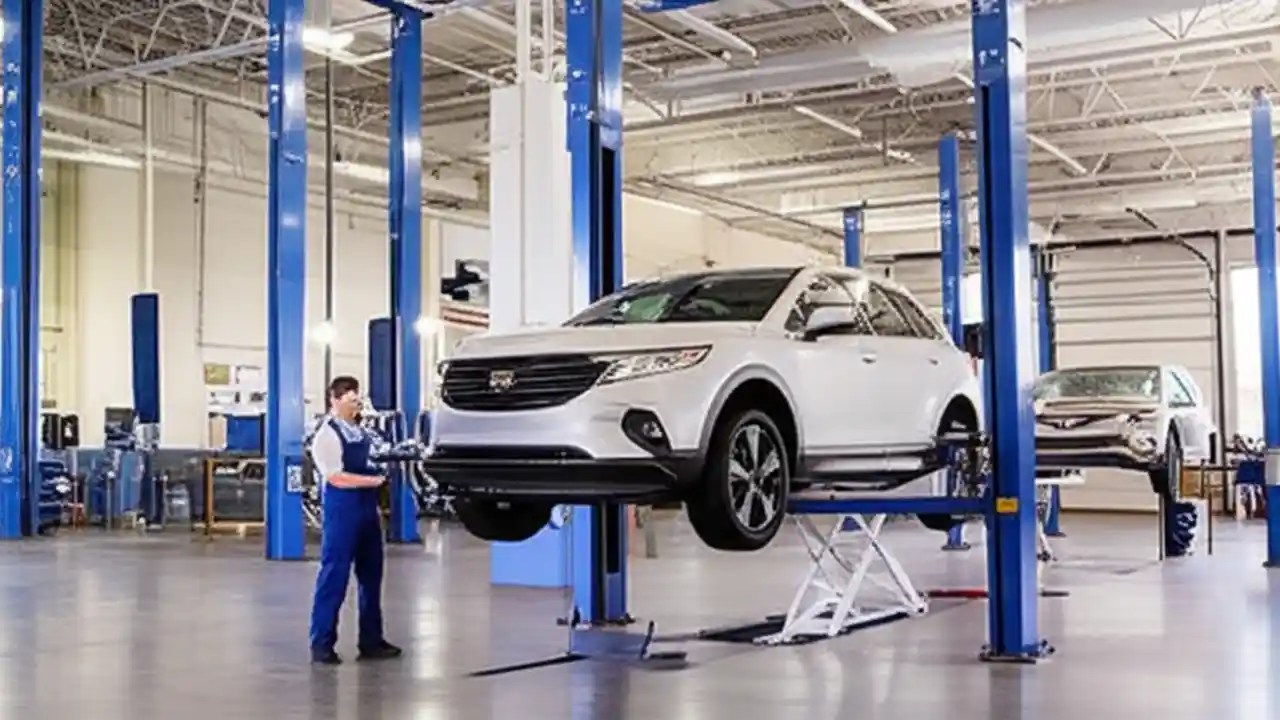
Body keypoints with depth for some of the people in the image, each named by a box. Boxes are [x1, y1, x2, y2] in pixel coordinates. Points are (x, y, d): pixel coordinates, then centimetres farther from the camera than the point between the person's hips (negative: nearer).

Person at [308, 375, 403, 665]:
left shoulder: (360, 432, 14)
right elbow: (337, 478, -19)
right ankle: (321, 644, 4)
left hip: (367, 510, 8)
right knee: (334, 576, -4)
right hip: (342, 511, -8)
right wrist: (375, 481, -20)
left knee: (371, 575, 12)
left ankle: (371, 641, 20)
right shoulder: (327, 435, -12)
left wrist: (375, 505, 16)